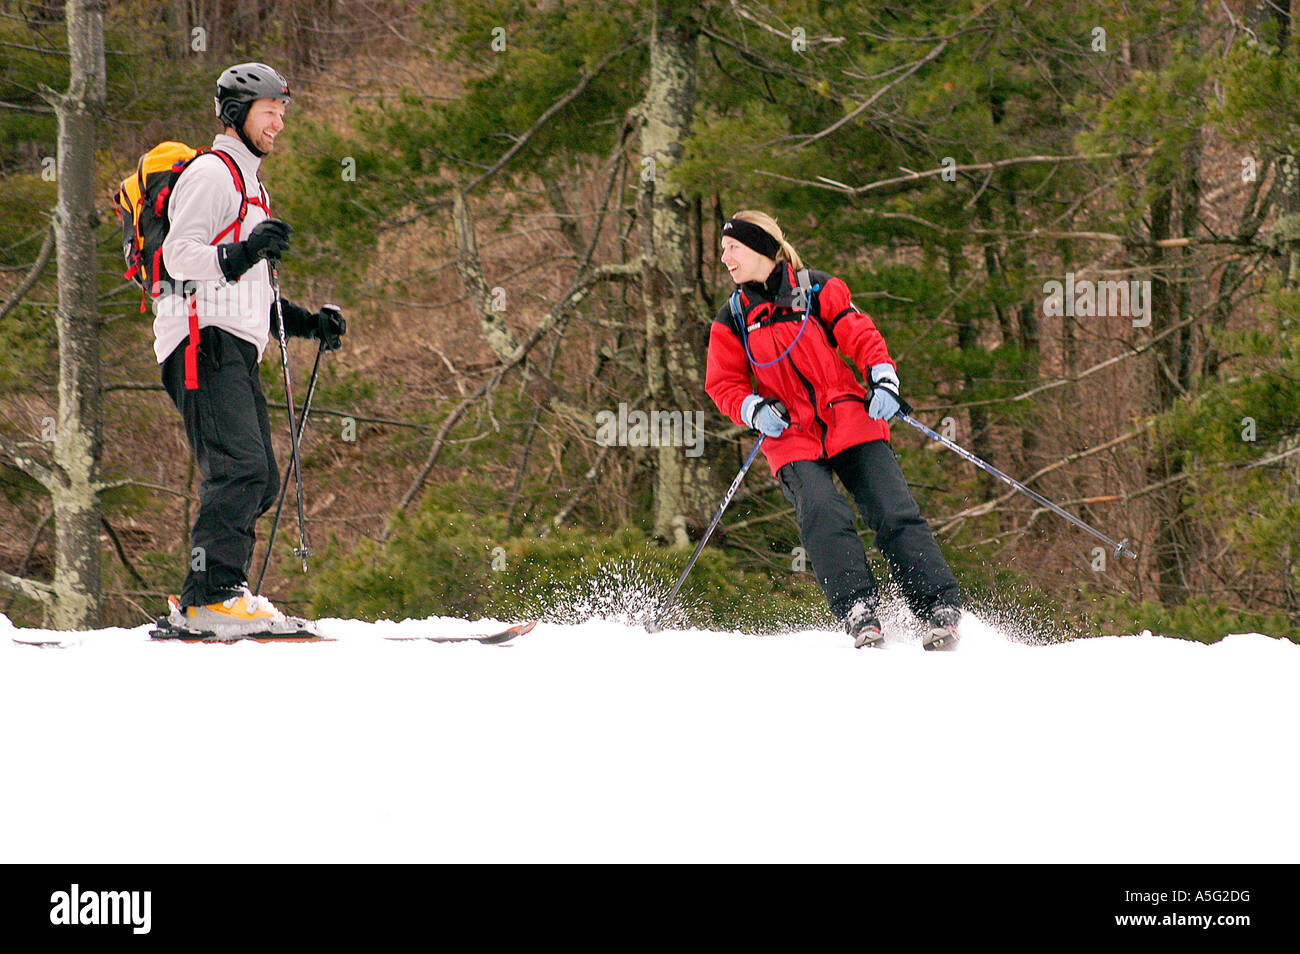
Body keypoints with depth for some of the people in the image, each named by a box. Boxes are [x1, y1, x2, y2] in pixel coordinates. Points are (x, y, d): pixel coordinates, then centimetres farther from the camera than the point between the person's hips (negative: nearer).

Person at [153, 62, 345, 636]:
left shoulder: (248, 184, 30)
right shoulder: (210, 173, -2)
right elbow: (179, 255, -15)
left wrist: (306, 322, 24)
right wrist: (243, 251, -29)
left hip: (234, 350, 10)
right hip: (204, 341, -10)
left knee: (260, 481, 4)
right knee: (240, 466, -22)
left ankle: (205, 601, 2)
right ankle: (212, 597, -28)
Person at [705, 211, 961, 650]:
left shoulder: (818, 290, 4)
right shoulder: (732, 320, 10)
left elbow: (861, 336, 3)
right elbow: (724, 383, 11)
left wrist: (884, 379, -14)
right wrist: (755, 410, -9)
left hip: (852, 423, -1)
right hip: (791, 439, 1)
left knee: (894, 514, -12)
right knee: (823, 516, -25)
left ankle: (941, 609, -12)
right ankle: (858, 610, -28)